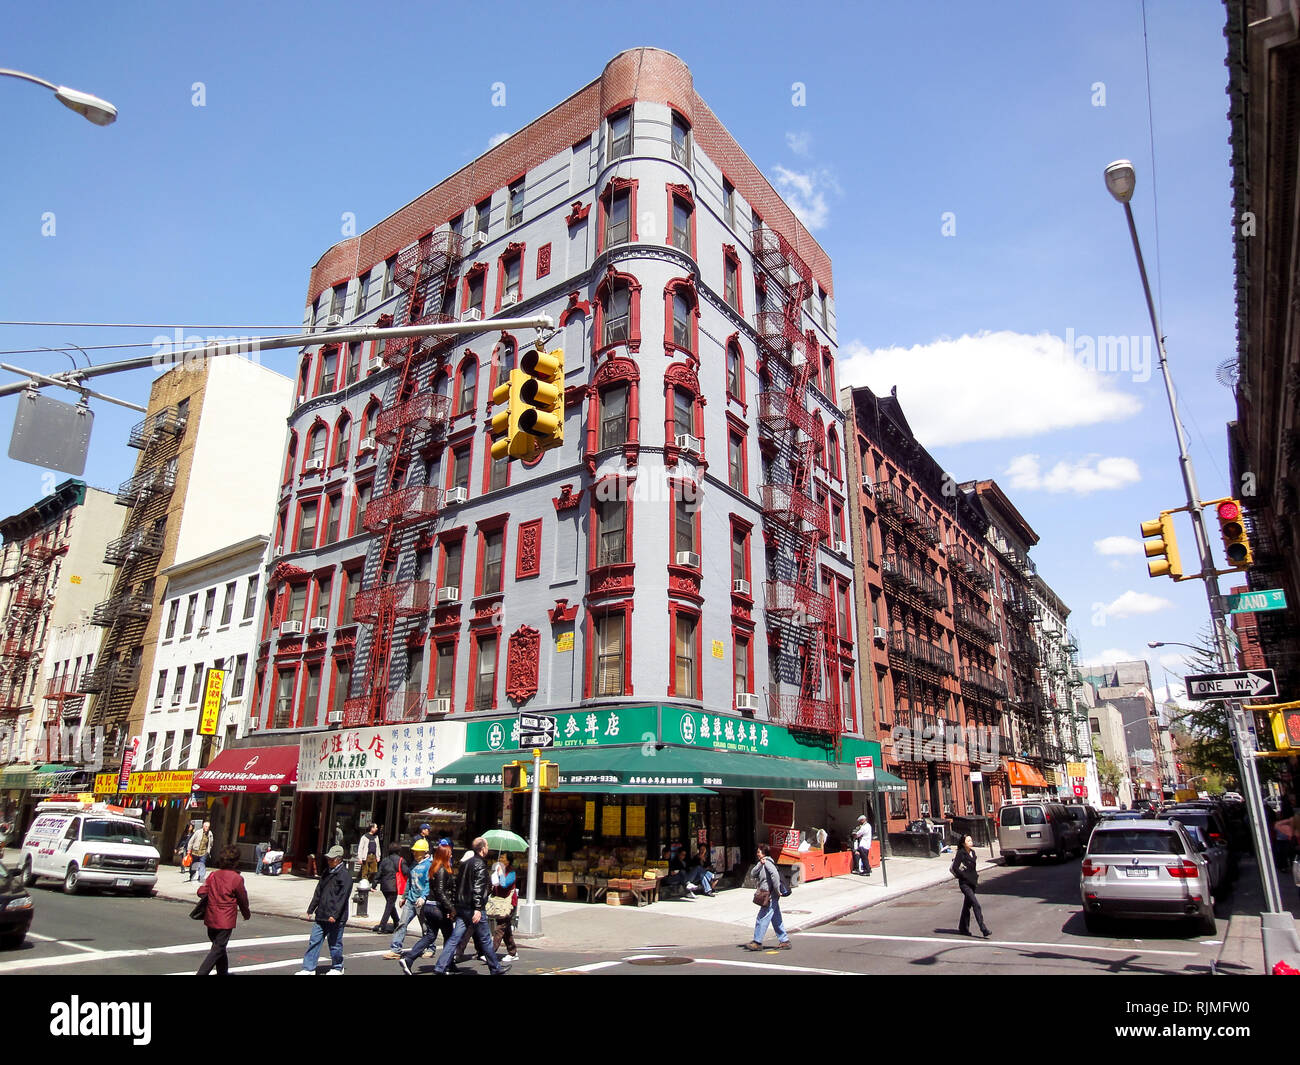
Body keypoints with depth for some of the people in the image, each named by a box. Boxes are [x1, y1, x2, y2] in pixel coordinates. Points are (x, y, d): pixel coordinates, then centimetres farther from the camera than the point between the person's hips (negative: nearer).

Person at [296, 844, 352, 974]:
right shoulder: (328, 873, 12)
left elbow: (342, 897, -20)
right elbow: (318, 892, 19)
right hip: (321, 915, 7)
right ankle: (309, 968, 14)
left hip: (335, 918, -7)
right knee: (314, 941, 6)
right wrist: (311, 909, 16)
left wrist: (334, 915, -24)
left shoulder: (345, 875, -15)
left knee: (335, 943, 5)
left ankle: (337, 968, 22)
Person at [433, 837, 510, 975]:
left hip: (462, 907, 8)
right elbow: (478, 888, -21)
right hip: (473, 908, -8)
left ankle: (440, 967, 0)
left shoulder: (466, 863, 14)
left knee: (455, 938, 6)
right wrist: (478, 909, -23)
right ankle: (496, 969, 16)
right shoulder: (480, 864, -13)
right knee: (485, 939, 4)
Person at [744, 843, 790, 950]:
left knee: (762, 918, -6)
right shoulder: (762, 863, 18)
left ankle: (757, 942, -2)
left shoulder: (767, 862, -11)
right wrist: (760, 864, -8)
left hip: (770, 896, -10)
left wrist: (777, 890, -21)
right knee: (776, 919, 12)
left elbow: (775, 875, -24)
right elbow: (753, 874, 6)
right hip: (766, 896, 10)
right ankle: (784, 941, 17)